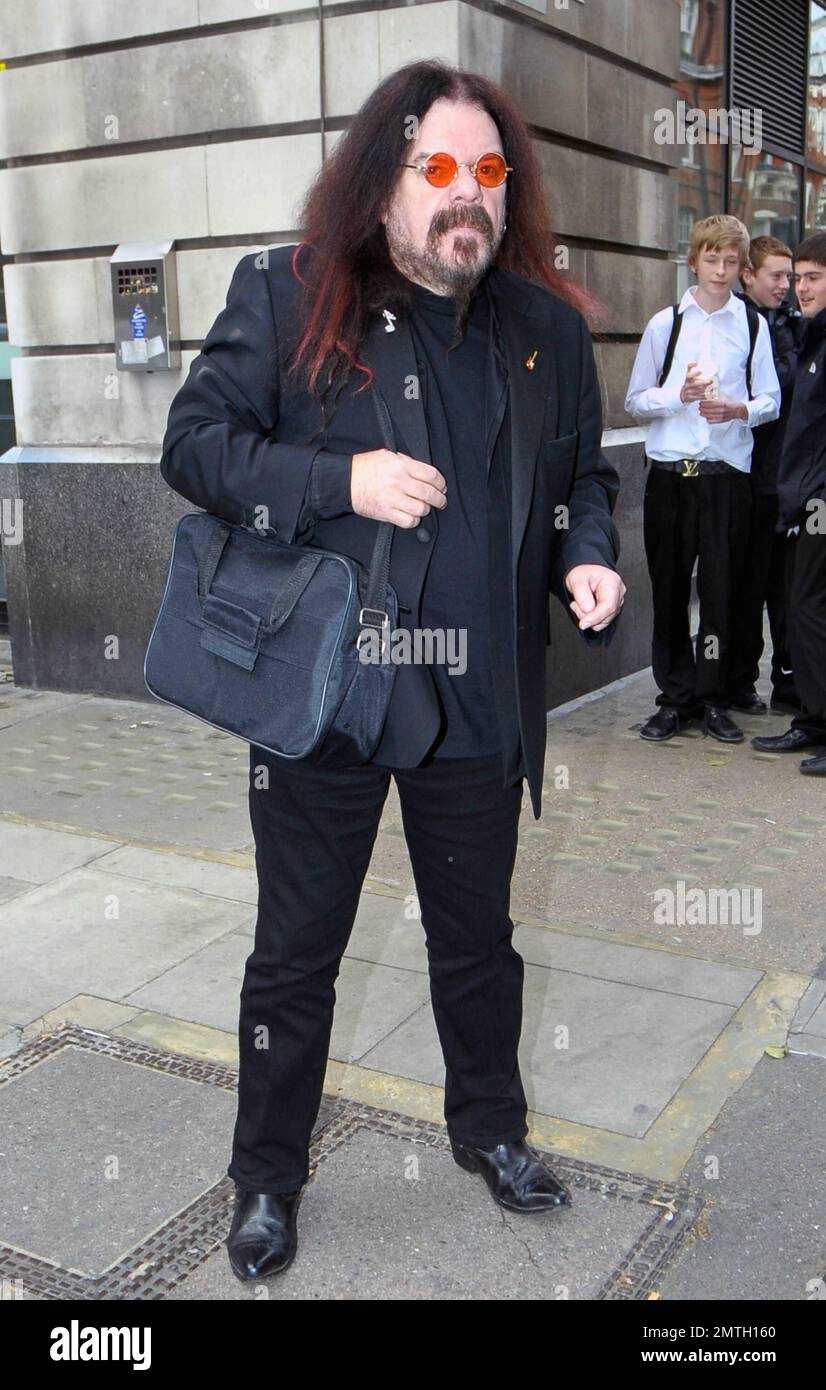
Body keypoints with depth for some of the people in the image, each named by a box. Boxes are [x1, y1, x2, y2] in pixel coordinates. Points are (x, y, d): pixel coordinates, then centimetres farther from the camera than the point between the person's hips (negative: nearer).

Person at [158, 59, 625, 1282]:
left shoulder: (547, 325, 5)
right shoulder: (287, 298, -7)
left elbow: (585, 475, 14)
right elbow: (194, 442, -8)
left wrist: (588, 557, -7)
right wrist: (341, 481, -22)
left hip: (483, 699, 4)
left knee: (478, 938, 20)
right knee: (297, 952, 11)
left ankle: (490, 1130, 45)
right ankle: (268, 1178, 33)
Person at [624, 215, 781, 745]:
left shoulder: (754, 326, 7)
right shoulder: (665, 324, 9)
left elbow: (772, 401, 7)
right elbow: (635, 399, 9)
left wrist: (738, 409, -14)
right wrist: (680, 395, -9)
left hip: (727, 474, -1)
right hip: (669, 472, 1)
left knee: (722, 589, 1)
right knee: (669, 588, 4)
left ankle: (713, 698, 12)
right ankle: (676, 697, 15)